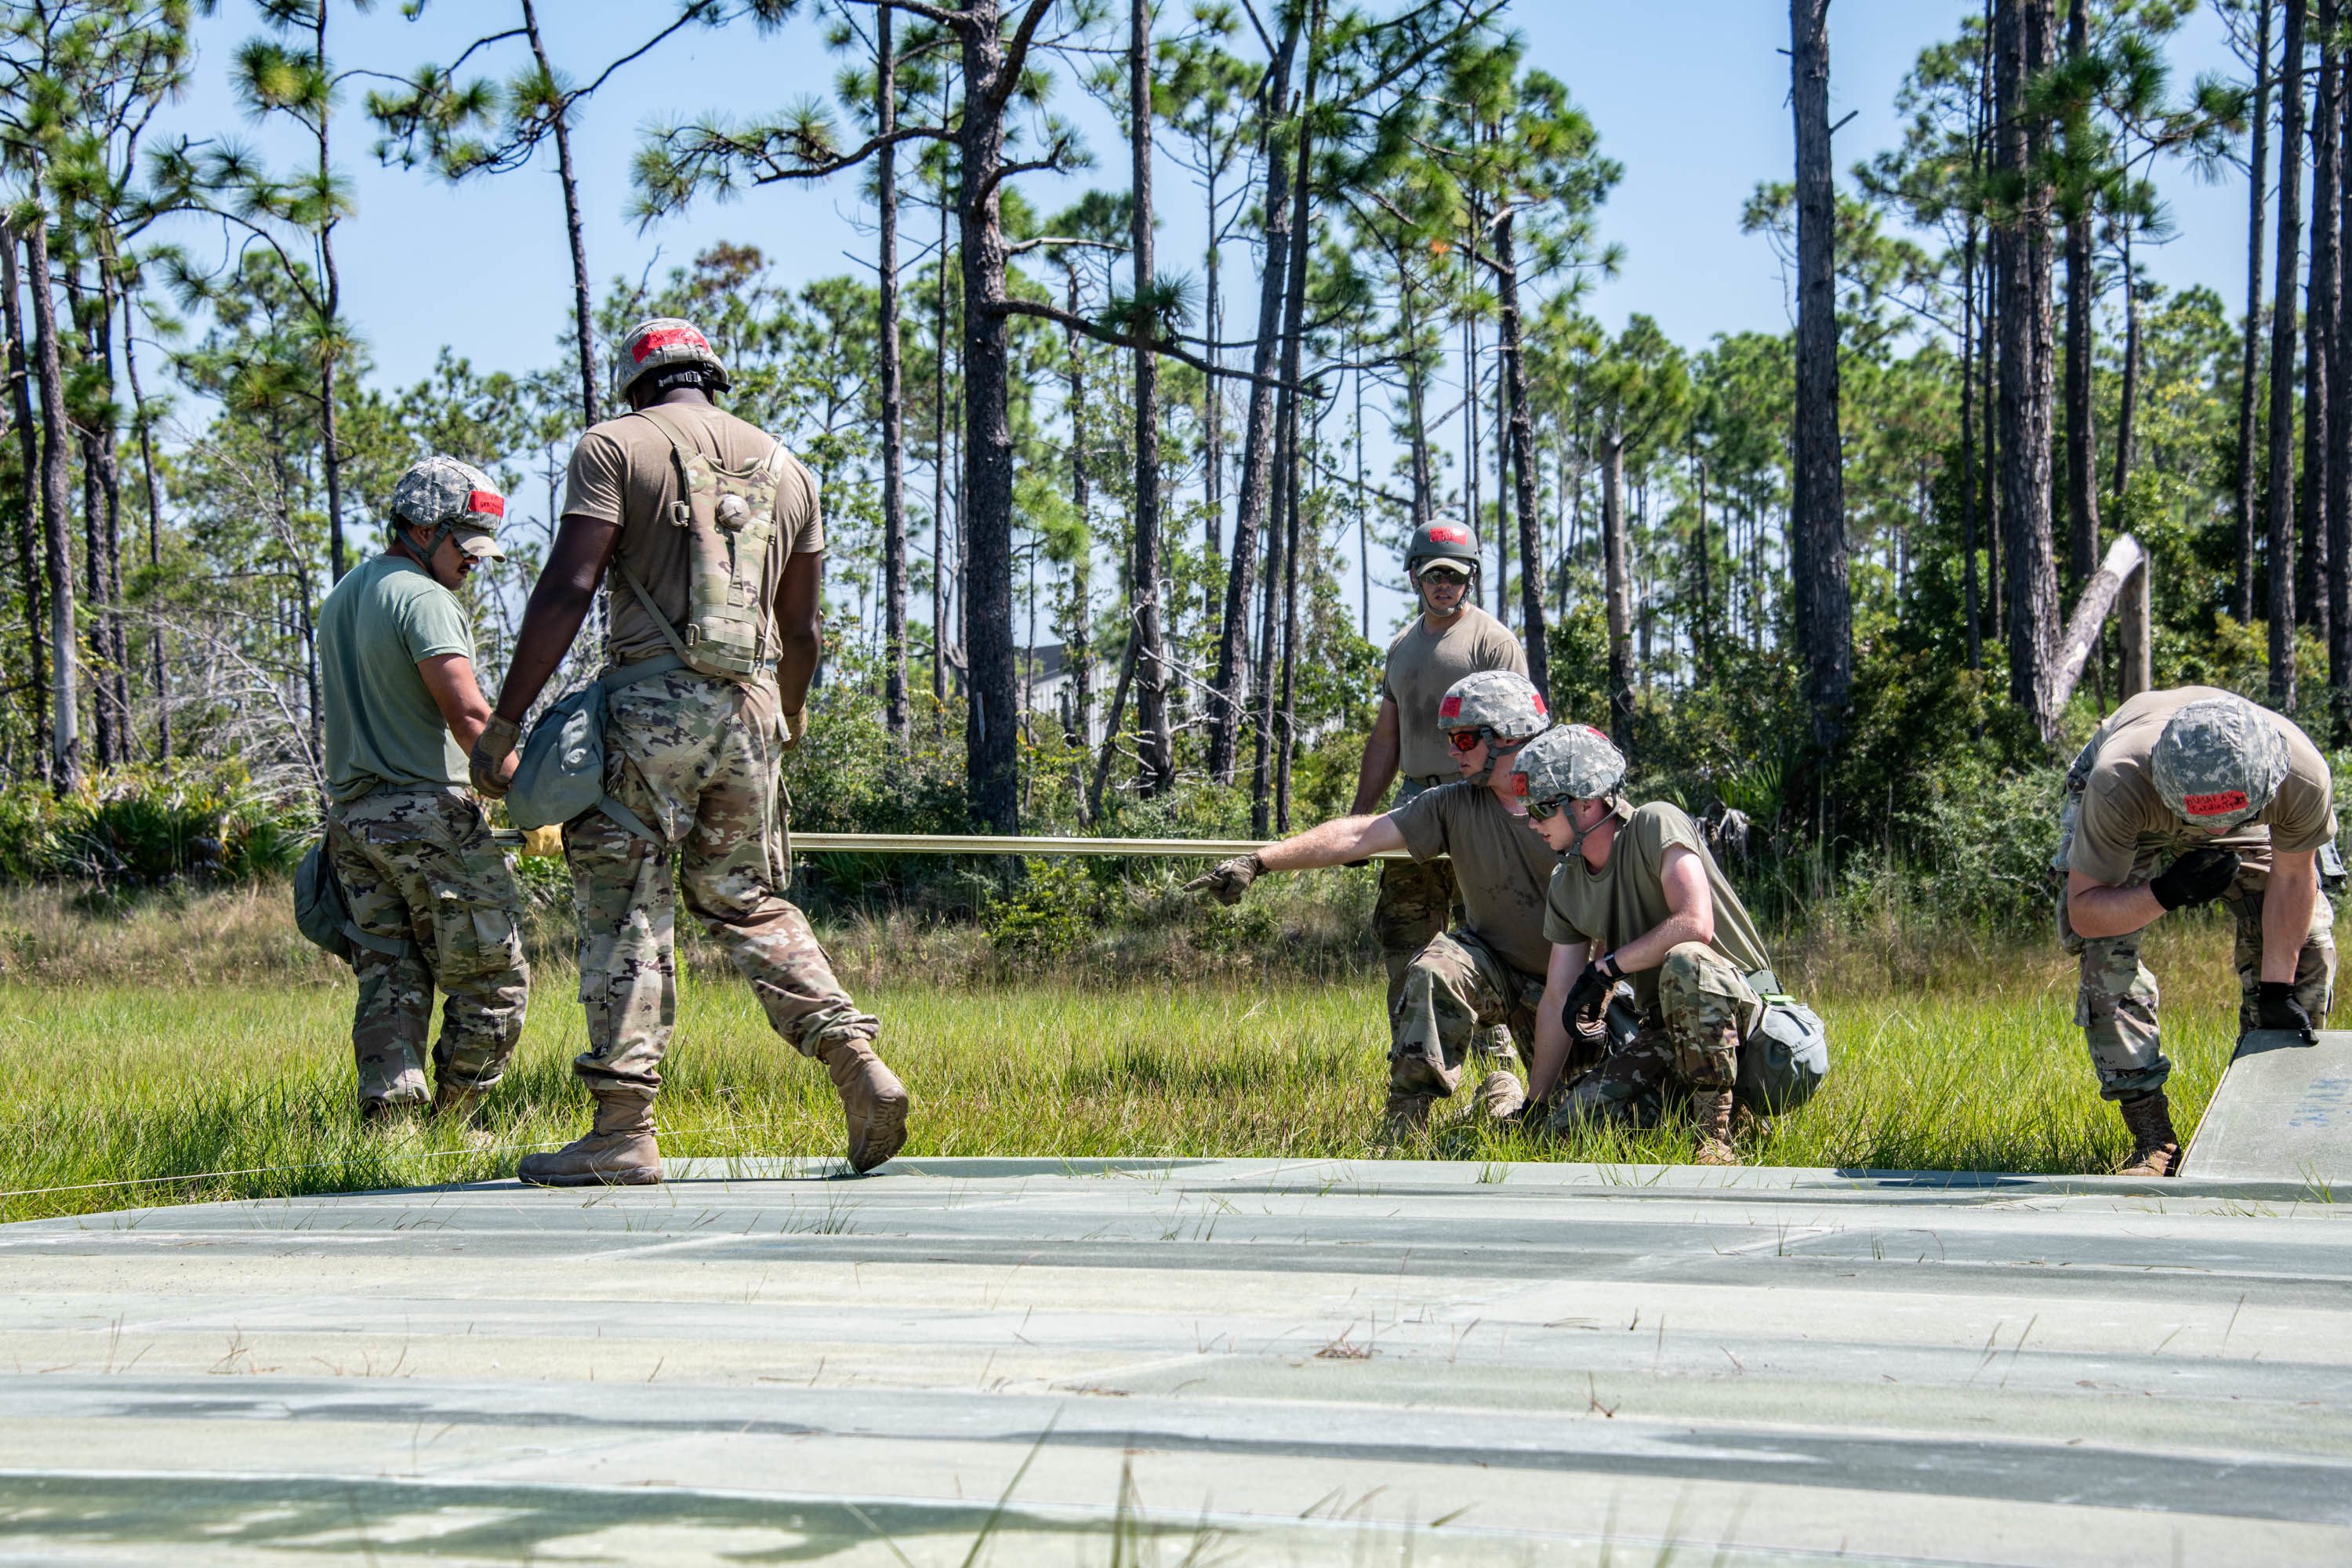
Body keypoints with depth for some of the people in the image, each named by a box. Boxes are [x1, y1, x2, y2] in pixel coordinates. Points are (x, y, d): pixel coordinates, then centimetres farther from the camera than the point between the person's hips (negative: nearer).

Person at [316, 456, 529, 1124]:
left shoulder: (340, 597, 18)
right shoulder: (421, 599, -12)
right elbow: (468, 713, -22)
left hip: (351, 812, 9)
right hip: (428, 812, -9)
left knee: (389, 977, 7)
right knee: (493, 981, 0)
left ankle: (388, 1117, -4)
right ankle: (450, 1125, 2)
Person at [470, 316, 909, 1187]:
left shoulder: (617, 447, 1)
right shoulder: (783, 467, 18)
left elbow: (565, 591, -9)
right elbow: (801, 629, 21)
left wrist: (503, 722, -7)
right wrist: (789, 715, 39)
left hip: (653, 701, -5)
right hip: (751, 709, 5)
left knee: (626, 912, -1)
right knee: (748, 901, 17)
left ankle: (623, 1130, -5)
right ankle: (858, 1064, 4)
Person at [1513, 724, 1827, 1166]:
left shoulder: (1655, 824, -14)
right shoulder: (1566, 889, 8)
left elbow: (1695, 925, -28)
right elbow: (1559, 1001, 10)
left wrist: (1606, 968, -19)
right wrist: (1534, 1106, 8)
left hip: (1739, 1005, -7)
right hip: (1662, 1028, 7)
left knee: (1683, 961, -41)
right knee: (1572, 1121, -15)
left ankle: (1715, 1133, -30)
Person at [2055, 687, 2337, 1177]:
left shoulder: (2303, 775, -40)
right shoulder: (2117, 784, -46)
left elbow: (2293, 876, -19)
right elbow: (2084, 910, -33)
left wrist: (2278, 991, -16)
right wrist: (2166, 894, -51)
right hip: (2134, 820, -2)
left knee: (2304, 942, -9)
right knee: (2106, 952, -23)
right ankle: (2153, 1139, -15)